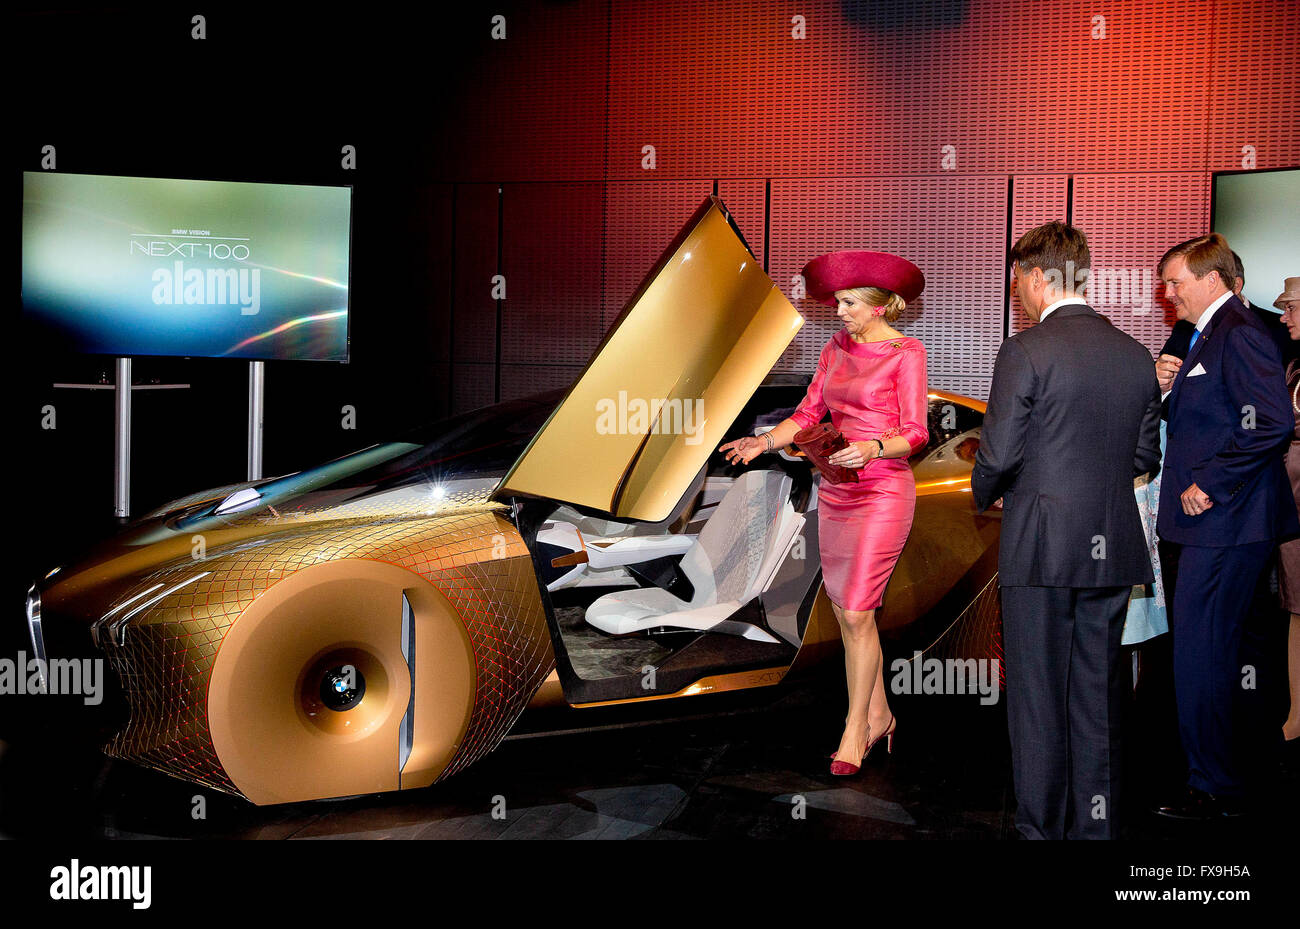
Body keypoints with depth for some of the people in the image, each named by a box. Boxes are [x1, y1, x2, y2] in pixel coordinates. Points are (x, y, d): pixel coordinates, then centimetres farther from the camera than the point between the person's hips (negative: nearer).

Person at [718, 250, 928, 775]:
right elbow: (809, 412, 10)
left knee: (856, 613, -9)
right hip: (836, 491, 7)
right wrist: (766, 441, -5)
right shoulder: (837, 348, 11)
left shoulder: (906, 353, -7)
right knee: (848, 612, 10)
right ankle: (879, 716, 25)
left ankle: (855, 731, 2)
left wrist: (872, 448, -29)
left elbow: (915, 433, -11)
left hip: (883, 491, -7)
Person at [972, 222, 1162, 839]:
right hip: (1112, 551, 6)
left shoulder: (1024, 352, -12)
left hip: (1041, 546, -5)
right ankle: (1097, 823, 22)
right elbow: (1146, 455, 12)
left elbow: (999, 455, -13)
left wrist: (984, 495, 8)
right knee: (1098, 695, 14)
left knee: (1037, 697, 5)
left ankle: (1041, 827, 13)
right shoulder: (1135, 354, 7)